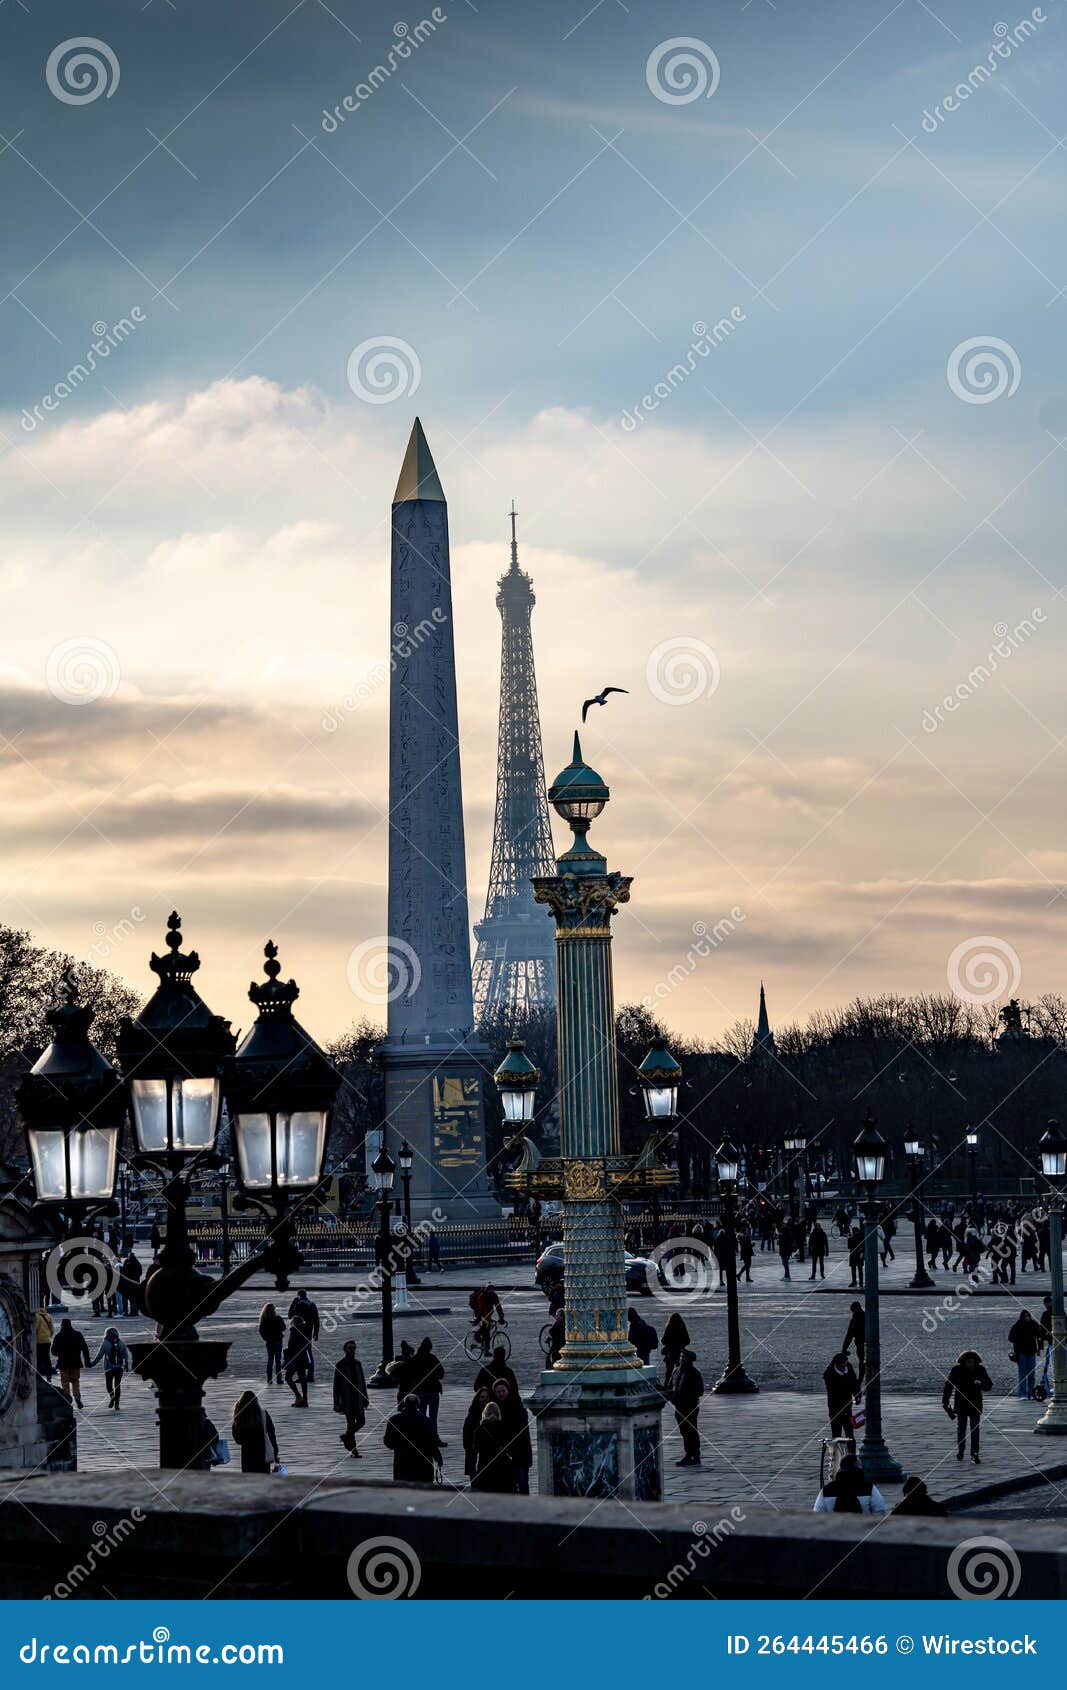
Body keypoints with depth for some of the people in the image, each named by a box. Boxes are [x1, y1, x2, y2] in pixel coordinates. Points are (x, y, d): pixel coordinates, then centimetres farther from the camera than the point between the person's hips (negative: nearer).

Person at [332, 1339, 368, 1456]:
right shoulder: (340, 1365, -7)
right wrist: (337, 1403, -9)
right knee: (351, 1423, -2)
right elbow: (336, 1384, -6)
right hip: (347, 1401, -5)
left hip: (358, 1399, 5)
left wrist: (365, 1398, 12)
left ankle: (346, 1436, 27)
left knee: (361, 1421, 3)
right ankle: (353, 1449, 8)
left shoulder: (358, 1363, 9)